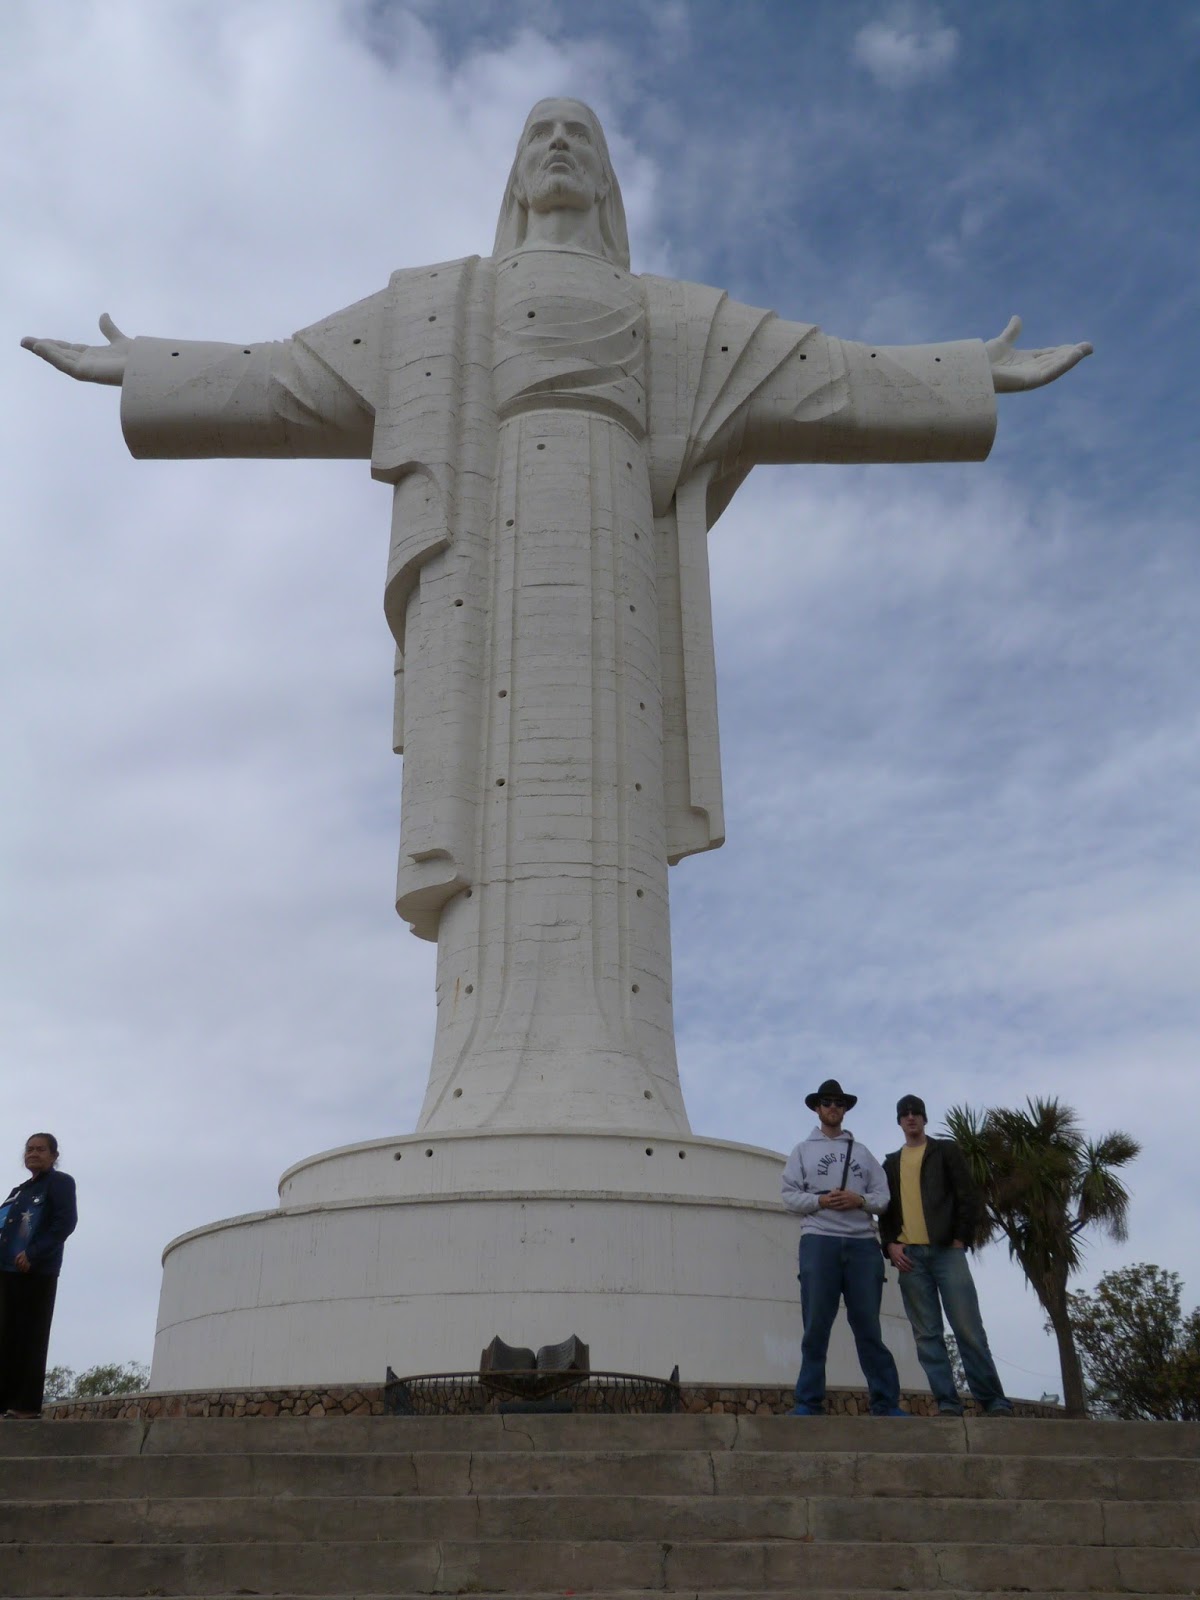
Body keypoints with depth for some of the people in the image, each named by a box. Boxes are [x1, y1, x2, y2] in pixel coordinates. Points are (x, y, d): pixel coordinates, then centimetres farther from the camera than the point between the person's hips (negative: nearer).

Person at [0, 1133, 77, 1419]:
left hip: (38, 1271, -7)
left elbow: (66, 1223, -11)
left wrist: (33, 1253, -19)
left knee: (31, 1336, -8)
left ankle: (27, 1404, -8)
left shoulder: (59, 1182, 1)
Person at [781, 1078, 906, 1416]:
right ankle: (809, 1402, 1)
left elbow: (883, 1195, 11)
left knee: (868, 1325, 1)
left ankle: (885, 1402, 3)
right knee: (816, 1325, -3)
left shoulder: (862, 1152, 20)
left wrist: (860, 1200, -8)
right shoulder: (803, 1151, 15)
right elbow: (789, 1195, 5)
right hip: (819, 1241, -1)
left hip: (863, 1243, 1)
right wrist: (820, 1201, -11)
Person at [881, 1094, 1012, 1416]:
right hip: (909, 1256, 3)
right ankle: (948, 1404, -1)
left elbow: (968, 1197, 5)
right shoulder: (891, 1163, 21)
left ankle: (995, 1403, -3)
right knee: (927, 1335, -2)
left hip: (946, 1250, -3)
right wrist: (890, 1244, 0)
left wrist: (961, 1240, -6)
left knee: (969, 1330, -8)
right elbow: (885, 1209, 17)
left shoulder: (945, 1150, 12)